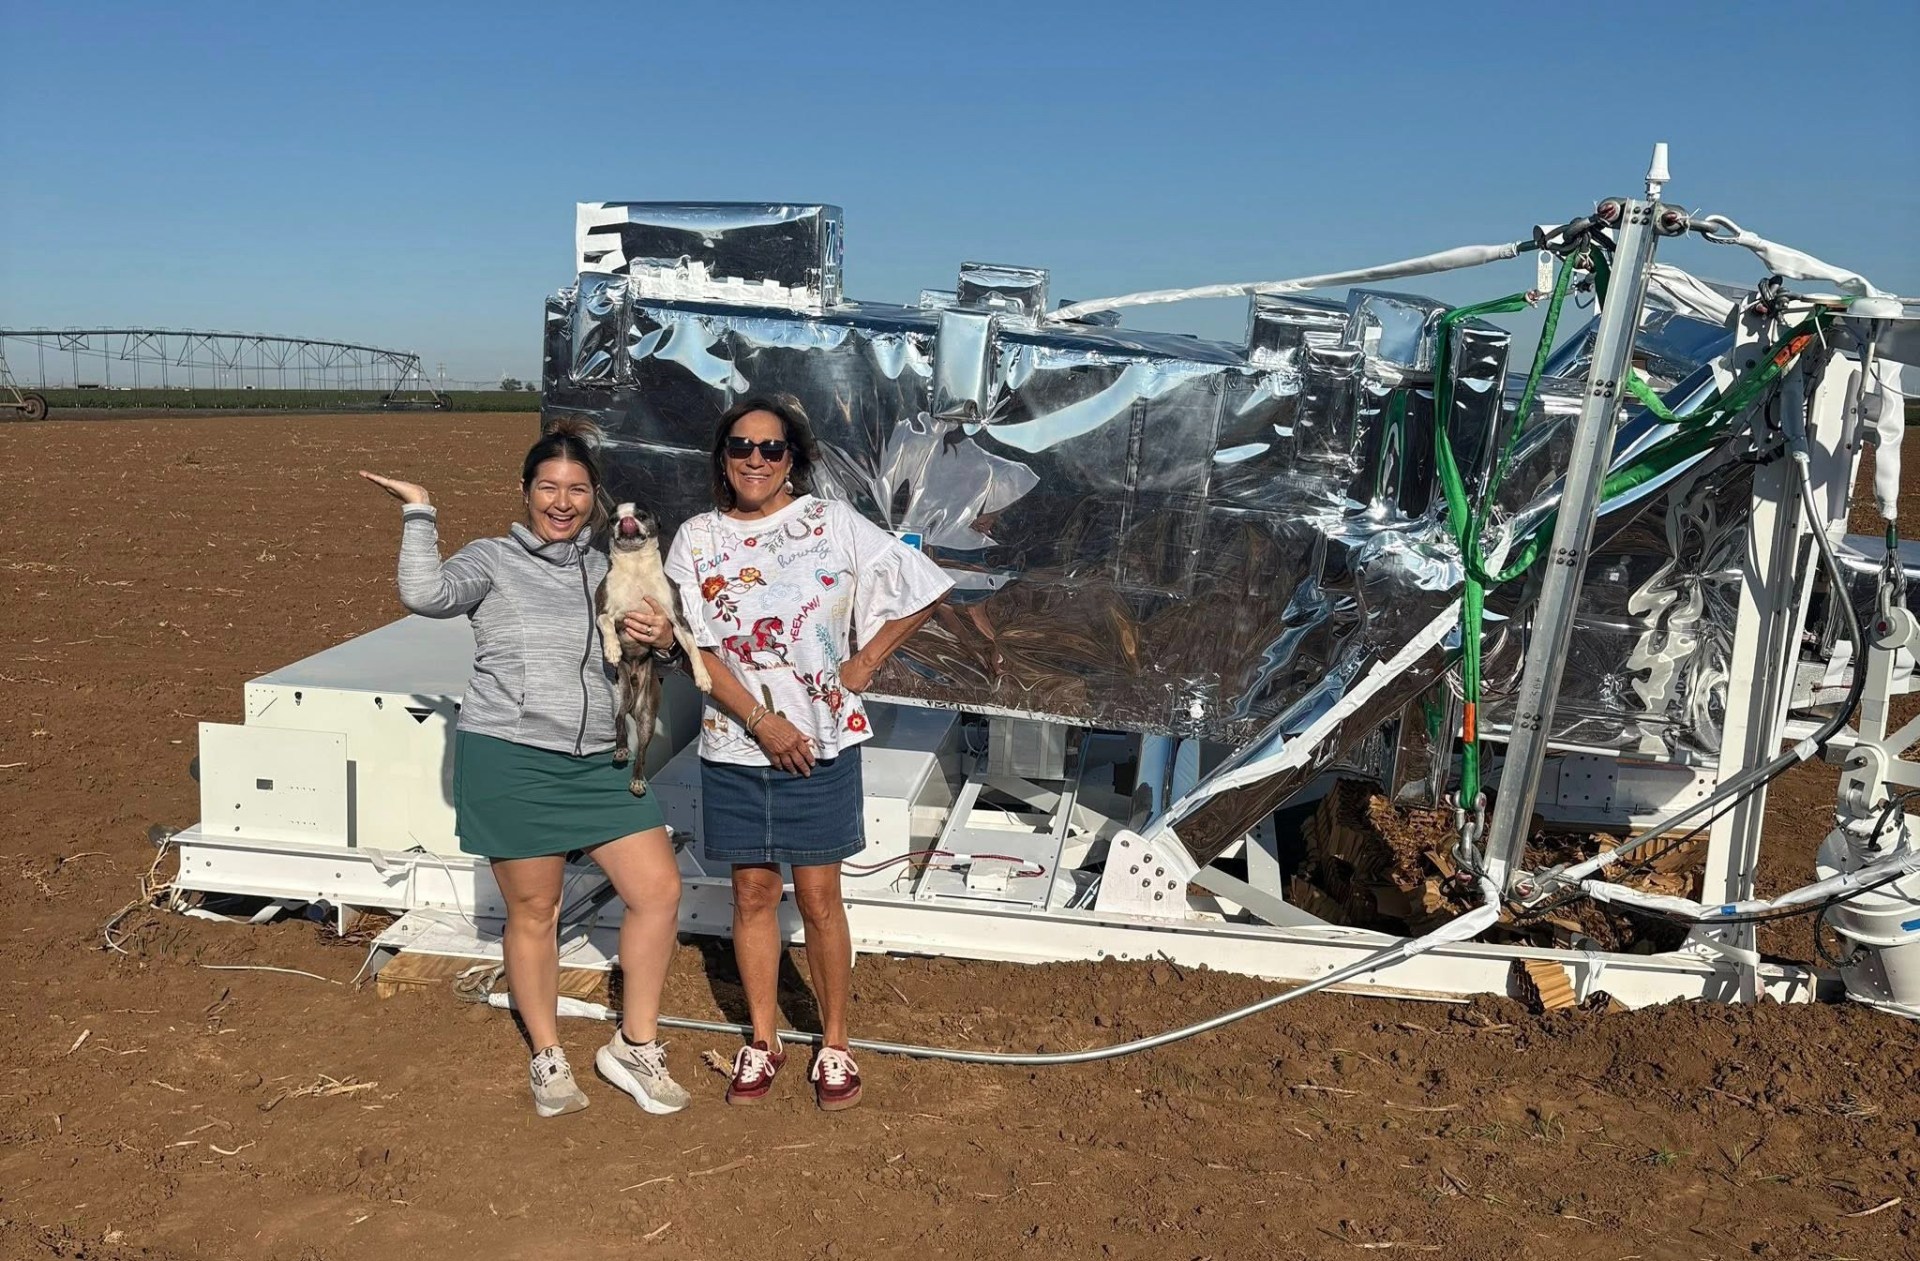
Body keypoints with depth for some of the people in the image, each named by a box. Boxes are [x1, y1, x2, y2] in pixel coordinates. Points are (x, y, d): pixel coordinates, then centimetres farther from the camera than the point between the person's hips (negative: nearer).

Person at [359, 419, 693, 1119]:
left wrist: (660, 641, -2)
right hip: (508, 759, -4)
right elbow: (425, 593, -20)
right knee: (533, 912, 6)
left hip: (596, 762, 5)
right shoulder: (492, 560, 0)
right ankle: (547, 1058, 25)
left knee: (659, 889, -2)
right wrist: (419, 512, -13)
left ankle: (634, 1046, 15)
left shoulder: (607, 574, 12)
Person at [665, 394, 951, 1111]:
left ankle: (835, 1045, 19)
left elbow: (922, 589, 1)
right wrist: (761, 722, -13)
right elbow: (698, 649, -4)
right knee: (752, 892, 11)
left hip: (821, 742, -2)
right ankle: (763, 1041, 26)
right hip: (734, 747, 2)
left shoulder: (832, 524, -3)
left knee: (819, 896, 4)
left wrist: (865, 663, -1)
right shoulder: (697, 540, 2)